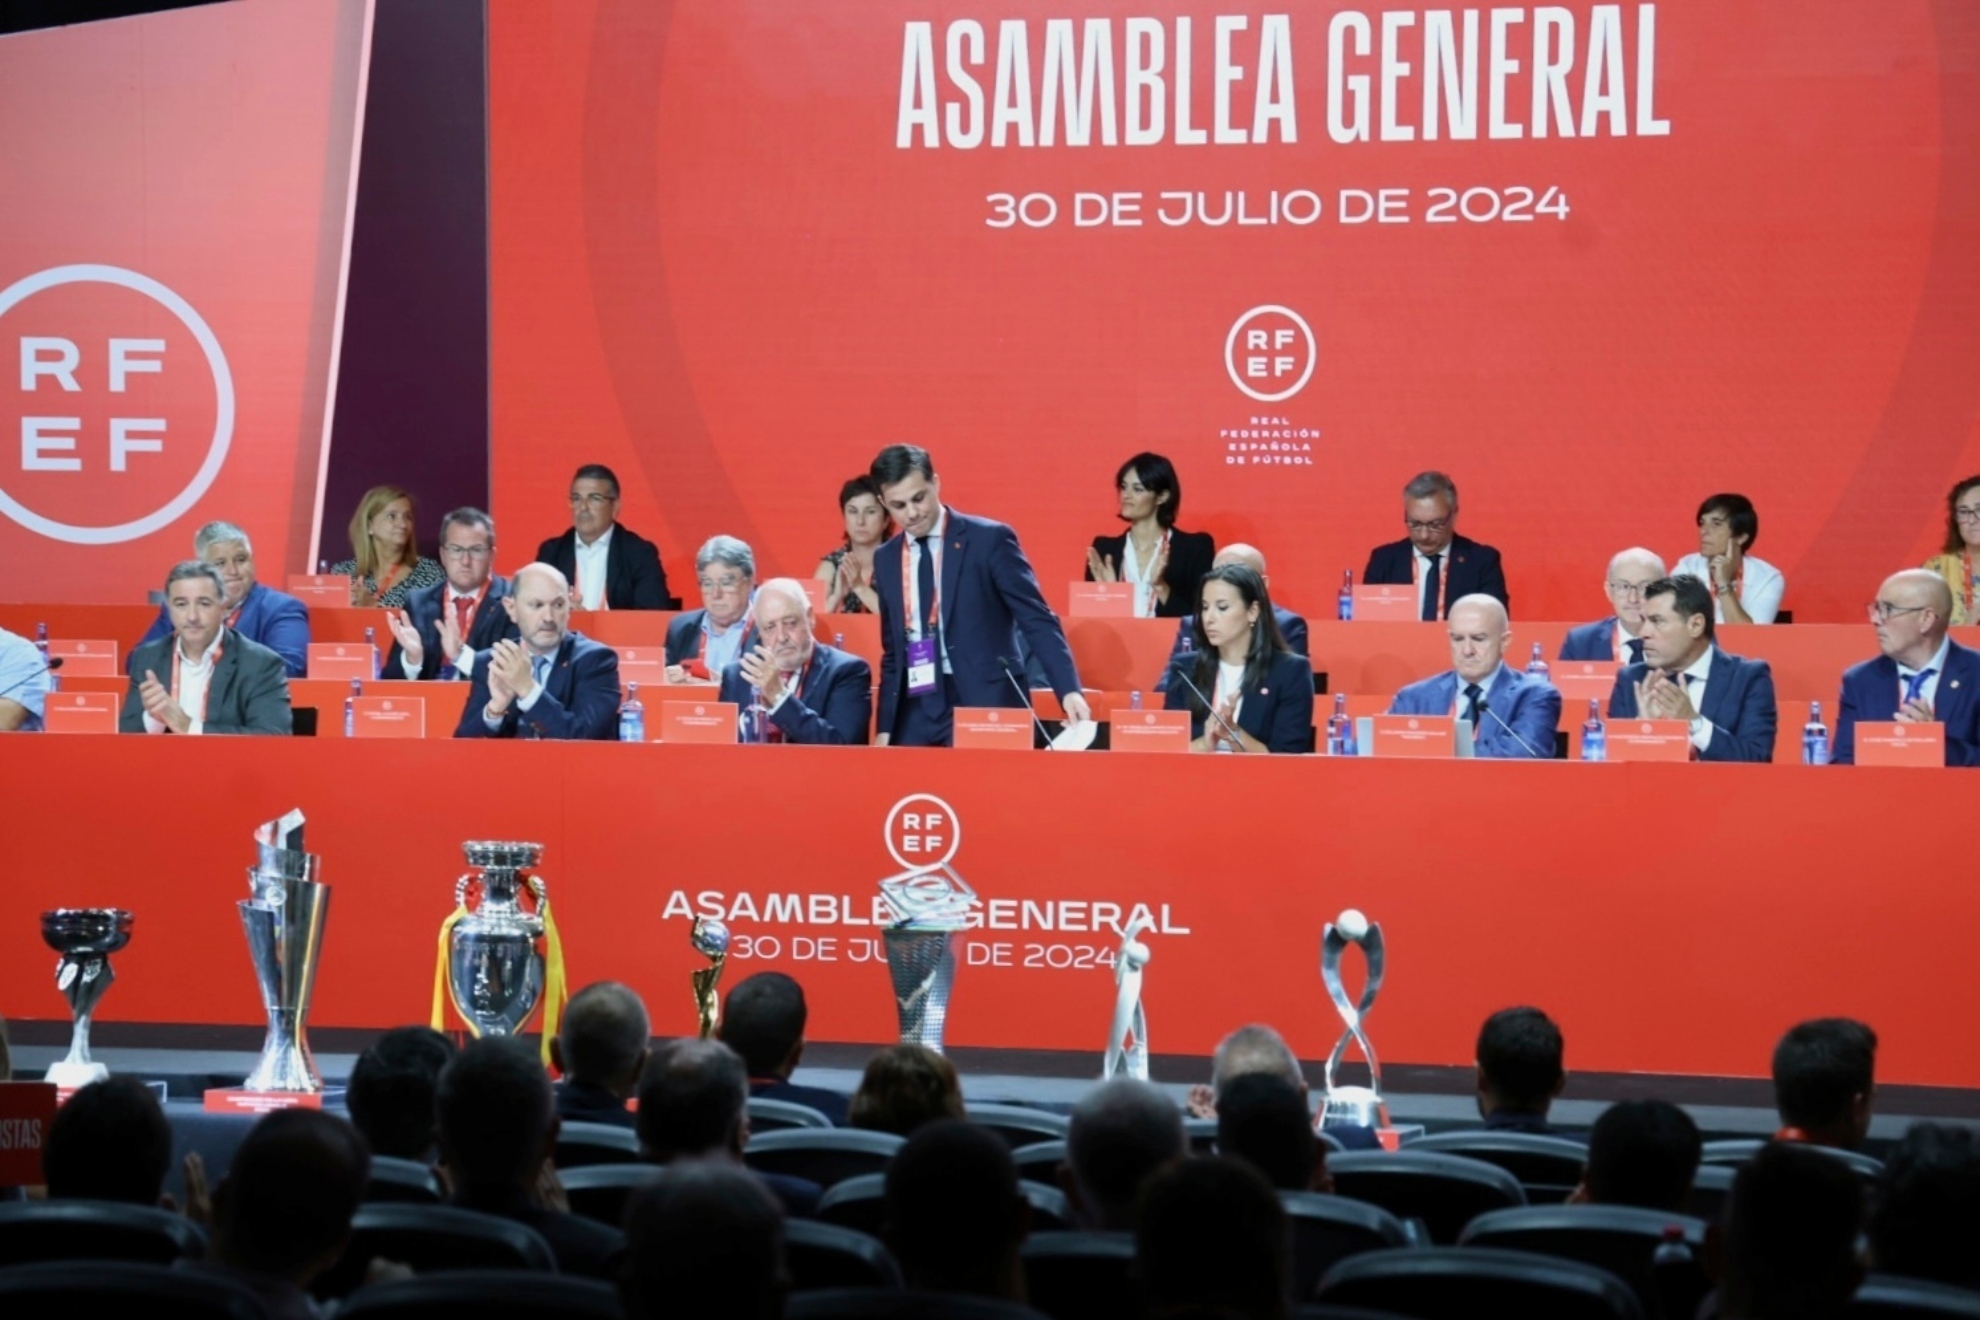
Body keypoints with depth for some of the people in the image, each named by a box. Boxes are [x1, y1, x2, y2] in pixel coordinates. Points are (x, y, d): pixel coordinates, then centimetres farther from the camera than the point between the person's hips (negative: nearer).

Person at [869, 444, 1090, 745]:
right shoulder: (885, 559, 12)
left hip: (984, 705, -5)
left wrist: (1069, 691, -21)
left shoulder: (990, 540, -4)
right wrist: (885, 727, 12)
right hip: (915, 712, 5)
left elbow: (1037, 621, -8)